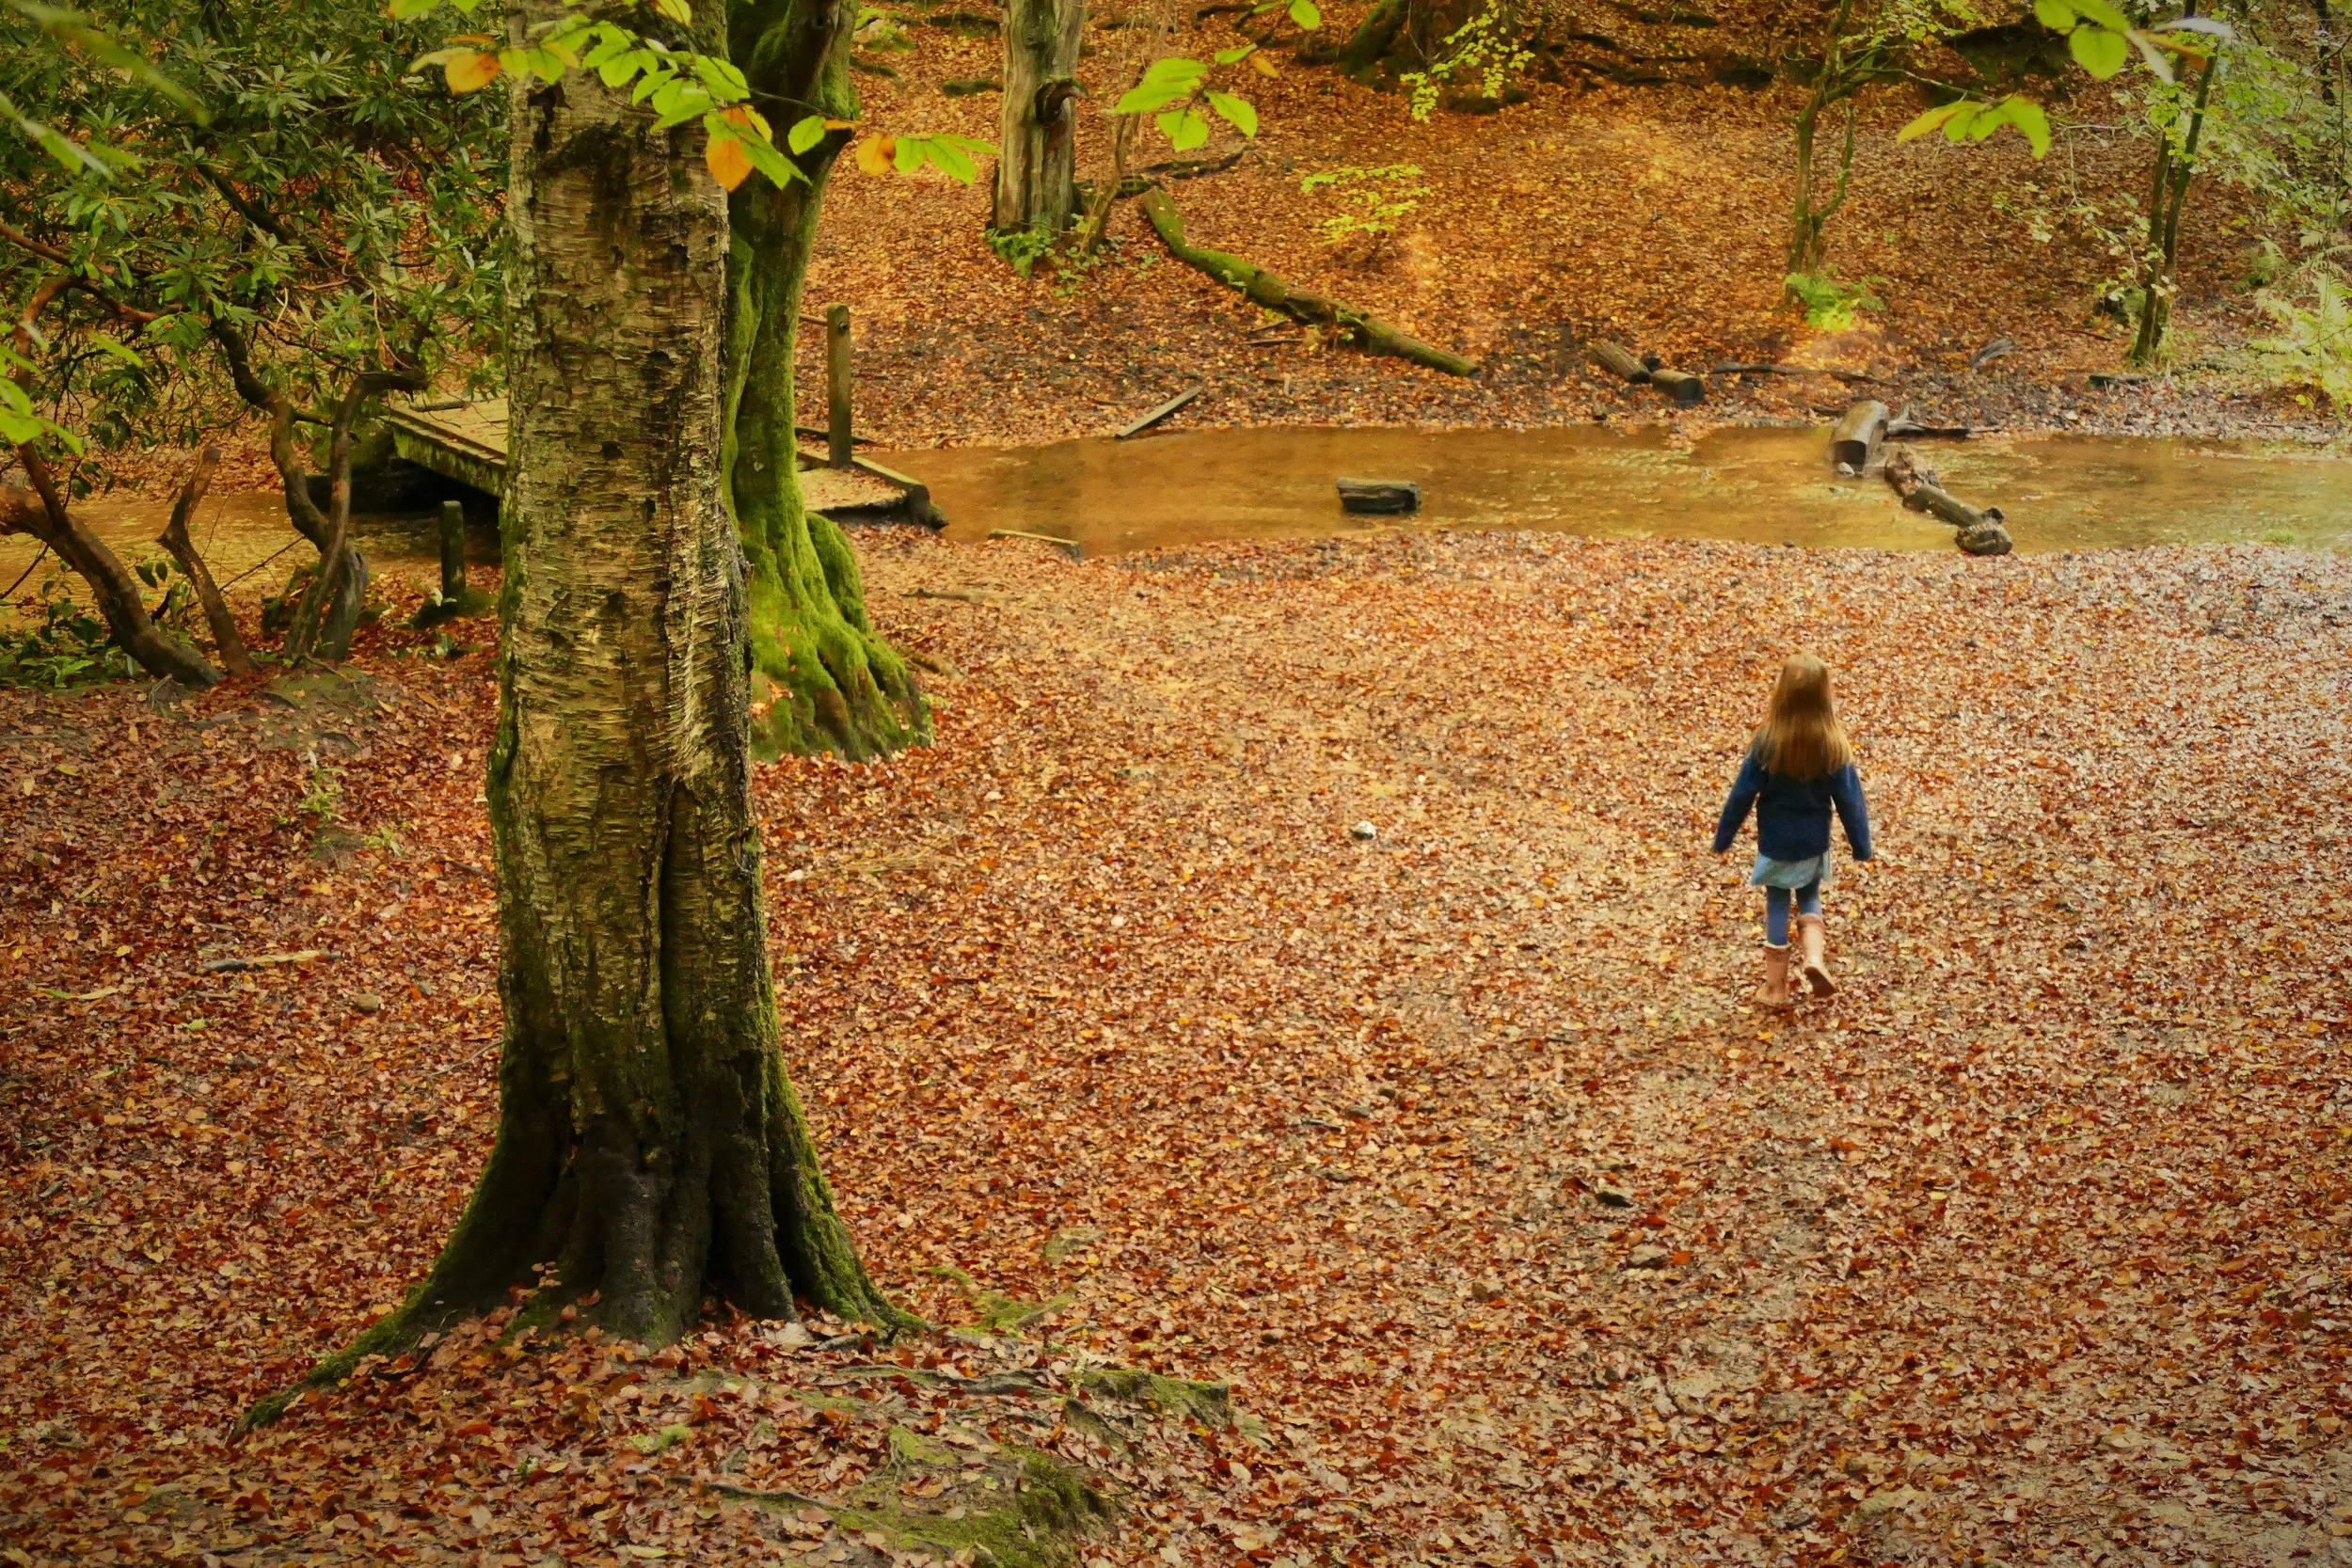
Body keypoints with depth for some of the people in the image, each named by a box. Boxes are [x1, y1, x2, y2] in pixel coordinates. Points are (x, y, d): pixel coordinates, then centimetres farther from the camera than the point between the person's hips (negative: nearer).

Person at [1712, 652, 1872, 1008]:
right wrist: (1861, 846, 2)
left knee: (1777, 905, 14)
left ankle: (1776, 987, 19)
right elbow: (1849, 800, -9)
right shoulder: (1834, 746, -16)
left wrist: (1723, 838, 1)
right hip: (1814, 843, 1)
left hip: (1775, 843, -1)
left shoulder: (1767, 743, -19)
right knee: (1809, 897, 25)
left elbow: (1742, 795, -11)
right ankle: (1815, 956, 1)